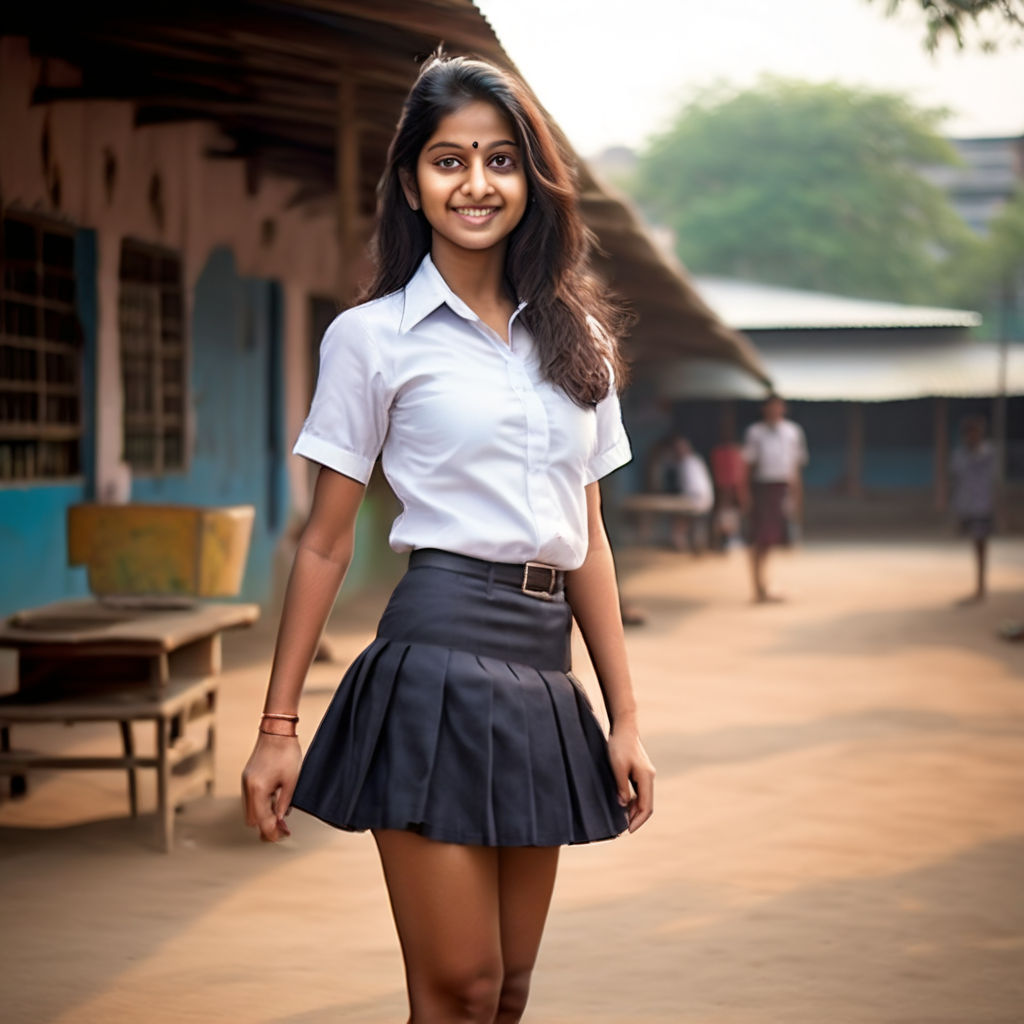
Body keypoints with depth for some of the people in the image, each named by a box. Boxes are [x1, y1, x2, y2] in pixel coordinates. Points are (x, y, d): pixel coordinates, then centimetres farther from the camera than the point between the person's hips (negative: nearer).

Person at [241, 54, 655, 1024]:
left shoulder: (576, 336, 14)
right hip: (440, 657, -5)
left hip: (544, 678, 5)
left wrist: (625, 717, 13)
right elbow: (326, 541, 2)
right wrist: (277, 728, -1)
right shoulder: (372, 336, 0)